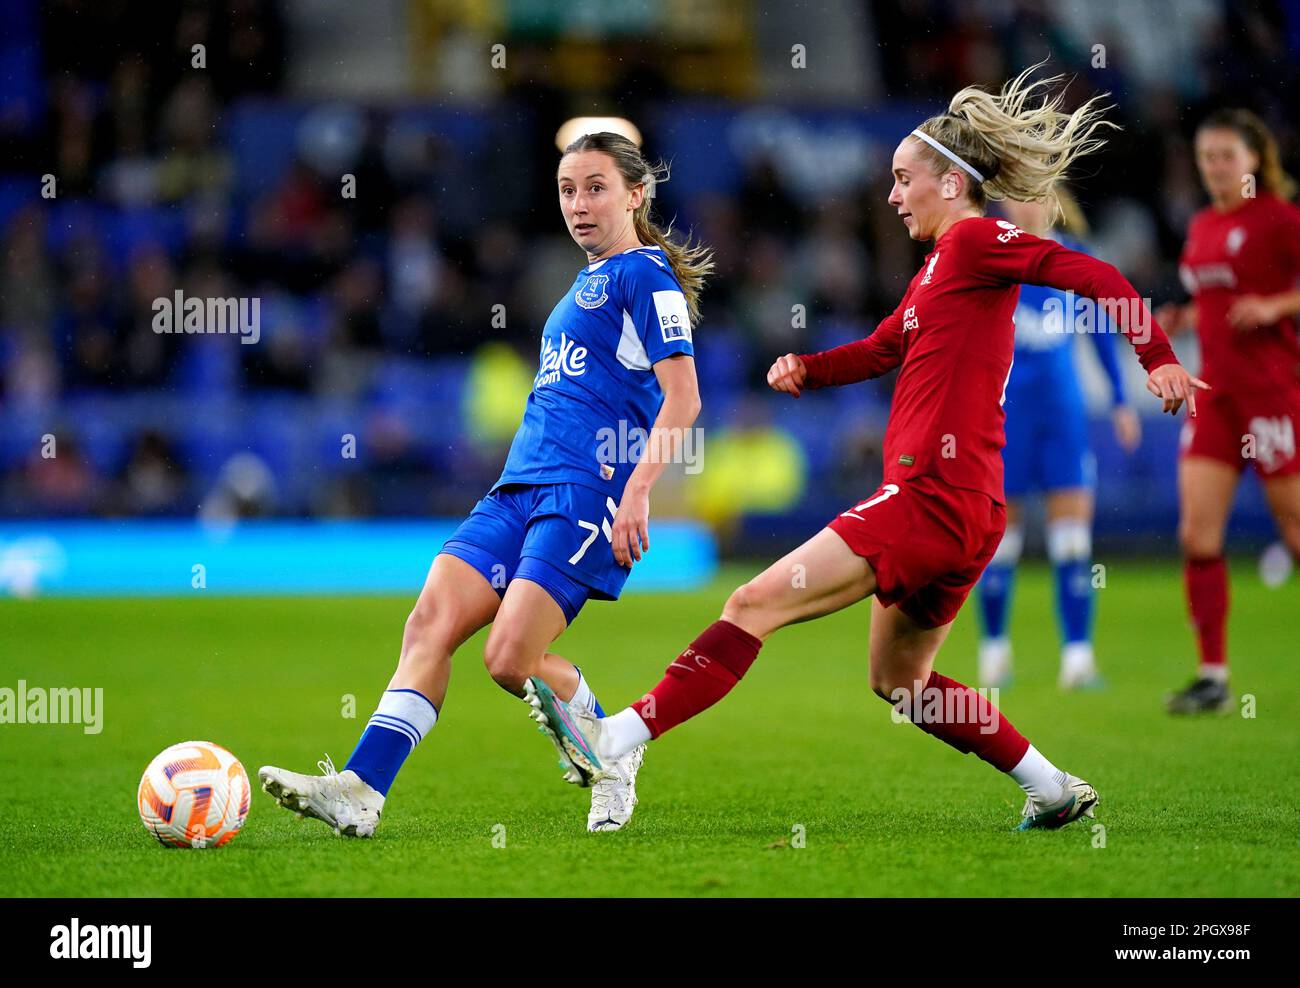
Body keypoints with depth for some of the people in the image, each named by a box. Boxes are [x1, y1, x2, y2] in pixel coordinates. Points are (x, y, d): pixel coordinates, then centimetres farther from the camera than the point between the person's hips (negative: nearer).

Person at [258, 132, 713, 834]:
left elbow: (682, 398, -11)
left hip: (585, 490, -8)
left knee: (511, 659, -16)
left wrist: (636, 492, -19)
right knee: (431, 623, -8)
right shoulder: (587, 282, 24)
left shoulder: (645, 275, -3)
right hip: (521, 486, 8)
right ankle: (359, 789, -16)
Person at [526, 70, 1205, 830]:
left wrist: (1159, 360, -22)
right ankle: (1057, 790, 26)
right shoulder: (940, 268, 22)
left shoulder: (974, 241, -6)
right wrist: (806, 368, 7)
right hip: (961, 509, 10)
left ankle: (613, 742, -17)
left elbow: (1094, 276, -14)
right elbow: (882, 350, 26)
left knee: (755, 605, -13)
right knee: (899, 680, 22)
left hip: (935, 498, -10)